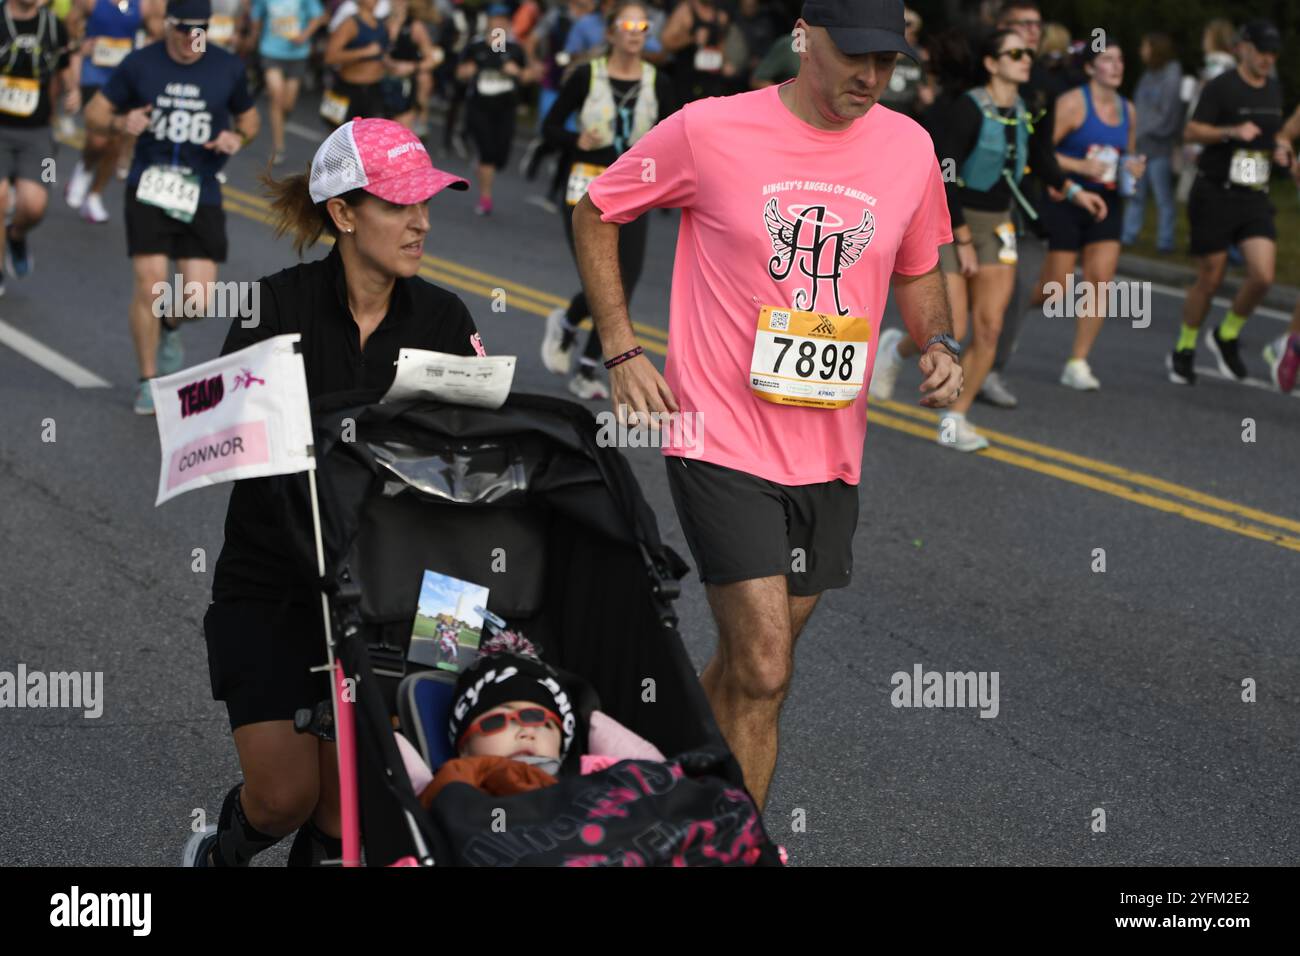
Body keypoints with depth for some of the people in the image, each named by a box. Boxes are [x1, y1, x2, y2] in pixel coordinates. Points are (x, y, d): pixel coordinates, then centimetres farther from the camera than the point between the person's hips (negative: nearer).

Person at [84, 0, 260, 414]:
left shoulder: (228, 68, 2)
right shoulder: (140, 64, -2)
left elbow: (249, 119, 17)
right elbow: (94, 114, 5)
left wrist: (237, 138, -7)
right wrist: (121, 122, -17)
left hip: (201, 194, 1)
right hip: (149, 189, -1)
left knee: (199, 298, -5)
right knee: (150, 284, -11)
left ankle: (170, 326, 34)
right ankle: (148, 382, 8)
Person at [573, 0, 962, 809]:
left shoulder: (909, 147, 3)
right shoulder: (710, 130, -9)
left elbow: (918, 271, 20)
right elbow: (594, 214, 4)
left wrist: (940, 345, -1)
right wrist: (622, 351, -4)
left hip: (830, 457, 5)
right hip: (722, 441, -5)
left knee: (756, 664, 13)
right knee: (764, 669, -12)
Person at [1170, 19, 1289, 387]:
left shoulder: (1274, 90, 11)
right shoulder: (1221, 87, -9)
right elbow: (1191, 132, -13)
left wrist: (1279, 146, 6)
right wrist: (1233, 132, -25)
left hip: (1255, 197, 5)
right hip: (1215, 196, -5)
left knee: (1263, 275, -12)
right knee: (1209, 280, 1)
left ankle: (1226, 337, 12)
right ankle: (1183, 352, 21)